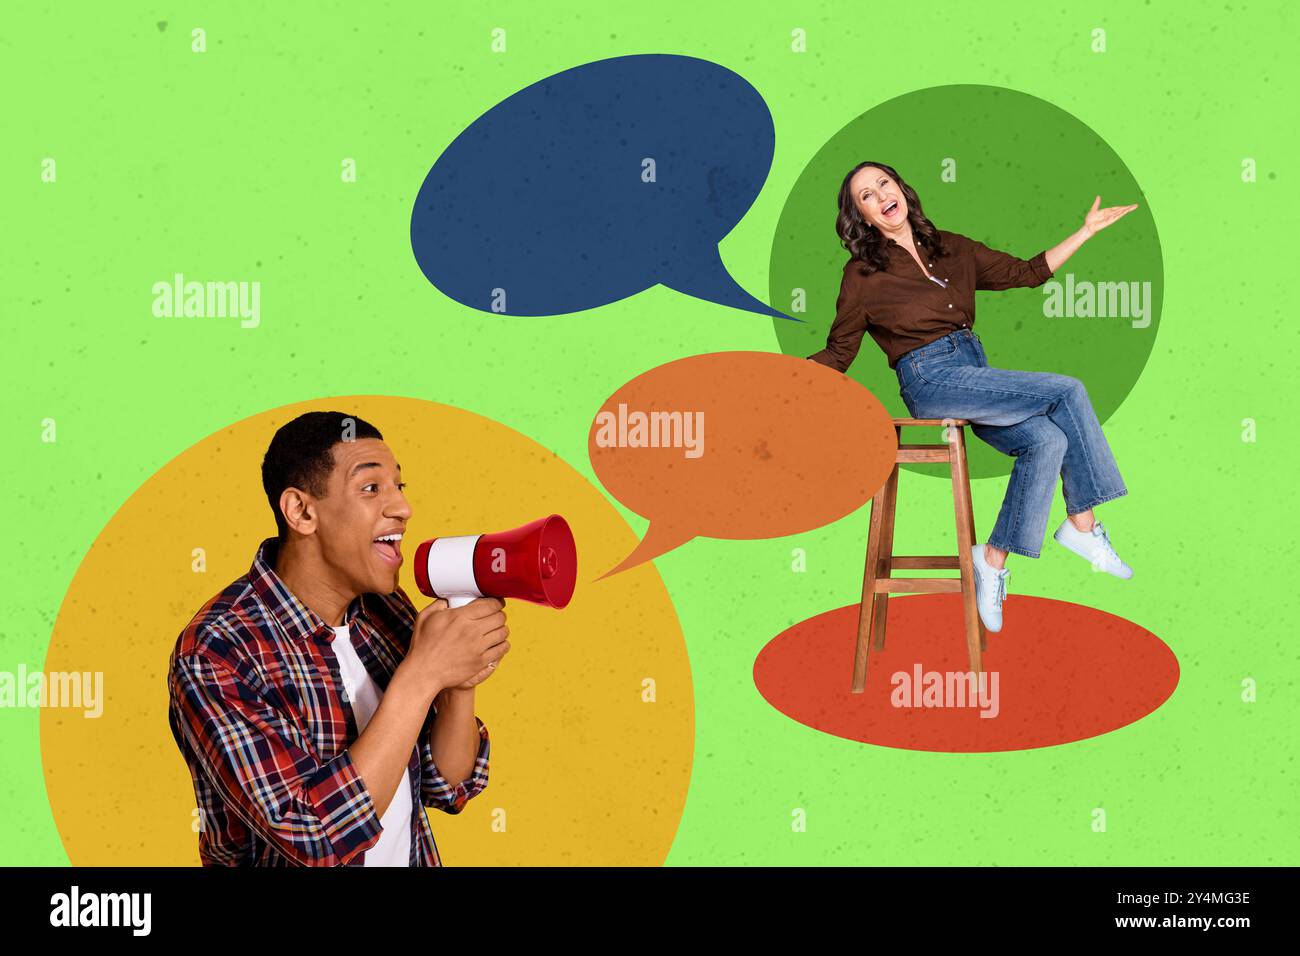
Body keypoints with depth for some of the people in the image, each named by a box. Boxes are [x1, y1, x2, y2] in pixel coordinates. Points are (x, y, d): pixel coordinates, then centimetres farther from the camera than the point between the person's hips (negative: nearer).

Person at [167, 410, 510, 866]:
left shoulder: (387, 610, -7)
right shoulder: (215, 652, -25)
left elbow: (449, 787, -3)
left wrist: (459, 684, -21)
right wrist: (421, 674, -33)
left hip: (413, 856, 5)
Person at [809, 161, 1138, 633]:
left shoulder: (953, 249, 15)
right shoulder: (864, 275, 2)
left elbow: (1028, 272, 20)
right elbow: (836, 354, 6)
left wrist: (1087, 230, 17)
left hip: (976, 374, 5)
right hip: (930, 381, -5)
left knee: (1047, 441, -23)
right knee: (1067, 392, -18)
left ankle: (994, 559, -12)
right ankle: (1082, 525, -9)